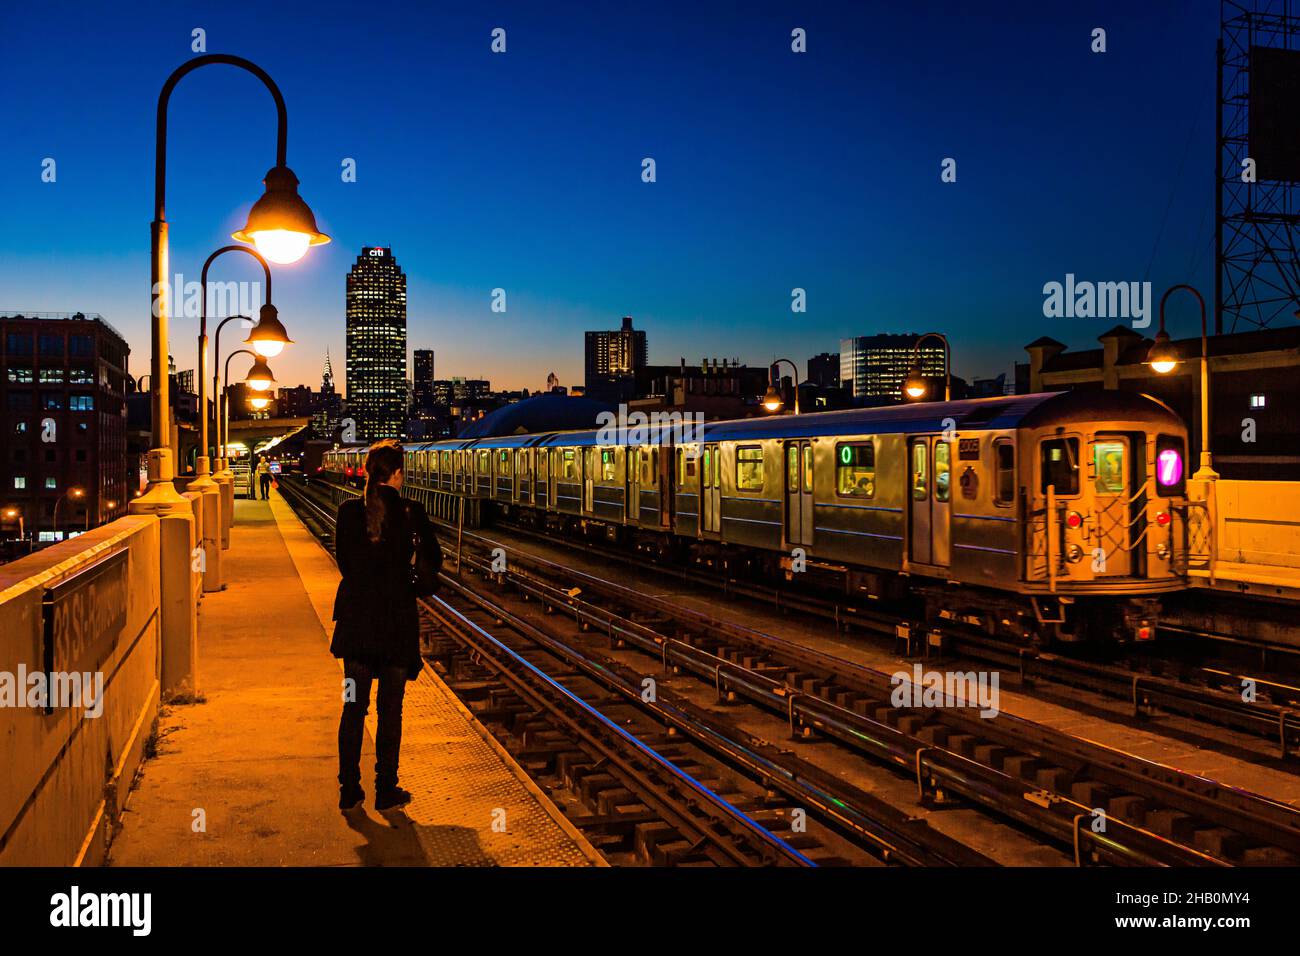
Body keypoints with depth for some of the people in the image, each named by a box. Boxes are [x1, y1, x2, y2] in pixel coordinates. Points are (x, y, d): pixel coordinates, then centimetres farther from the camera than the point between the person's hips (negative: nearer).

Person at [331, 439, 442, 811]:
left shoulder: (349, 511, -4)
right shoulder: (411, 512, -10)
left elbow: (343, 561, 2)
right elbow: (432, 559, -4)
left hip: (356, 618, 2)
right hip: (398, 619, -2)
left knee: (354, 707, 12)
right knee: (390, 709, 8)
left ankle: (349, 790, 17)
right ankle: (386, 790, 15)